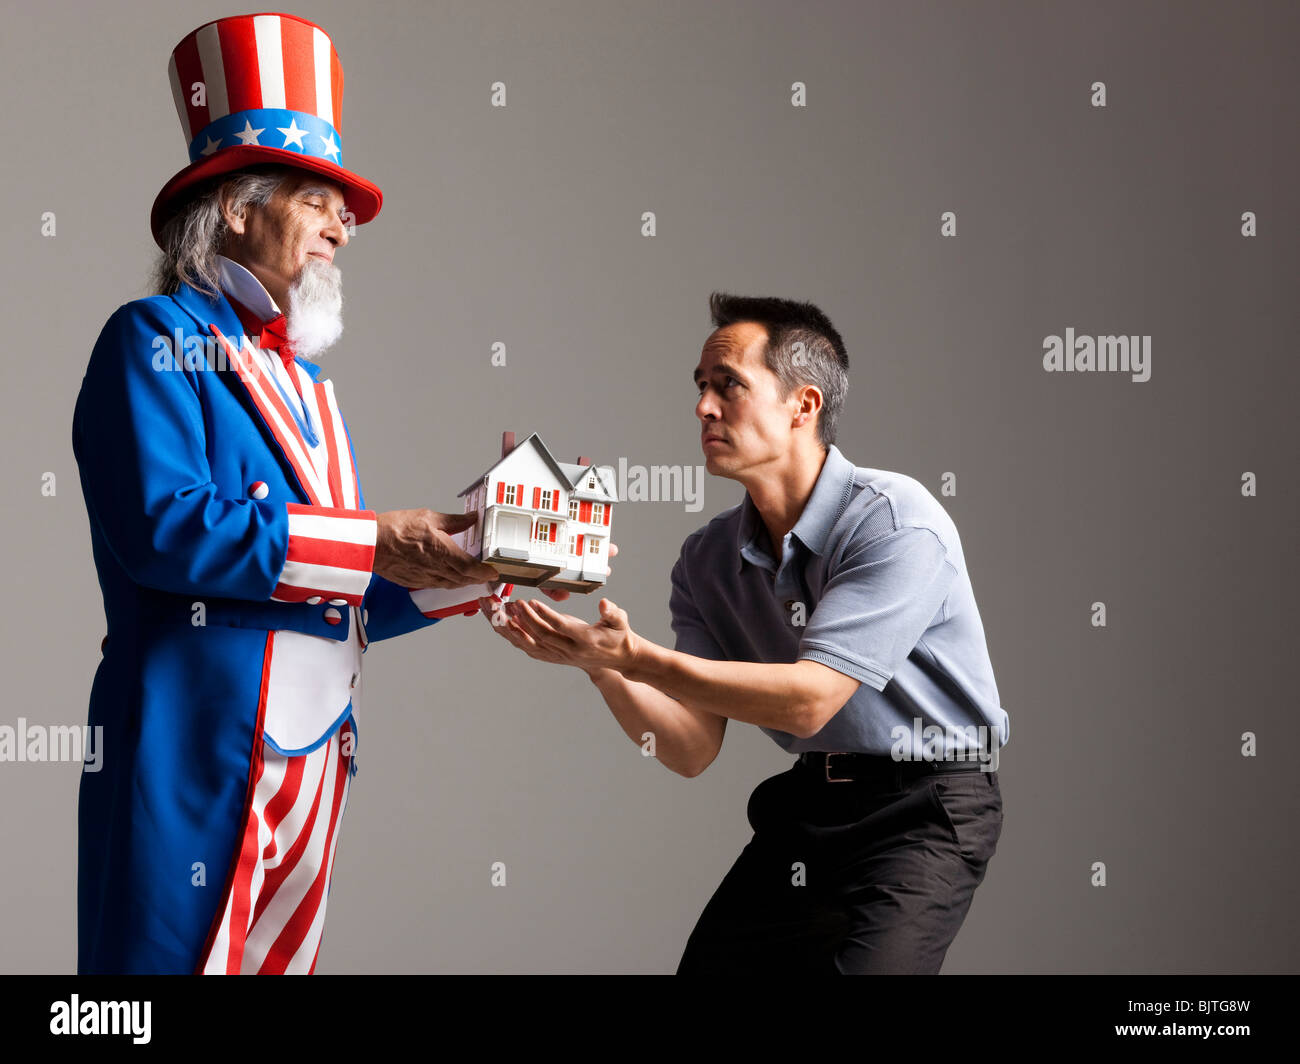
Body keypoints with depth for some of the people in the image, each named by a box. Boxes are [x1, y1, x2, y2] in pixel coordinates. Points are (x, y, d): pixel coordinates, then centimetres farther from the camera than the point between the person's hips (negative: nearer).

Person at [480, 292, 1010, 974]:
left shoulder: (896, 522, -18)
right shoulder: (706, 561, 2)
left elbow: (807, 699, -26)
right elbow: (692, 749, -1)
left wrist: (634, 657, -31)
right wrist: (602, 663, -19)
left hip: (925, 810, -6)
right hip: (806, 805, 6)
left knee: (858, 968, -24)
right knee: (710, 965, 2)